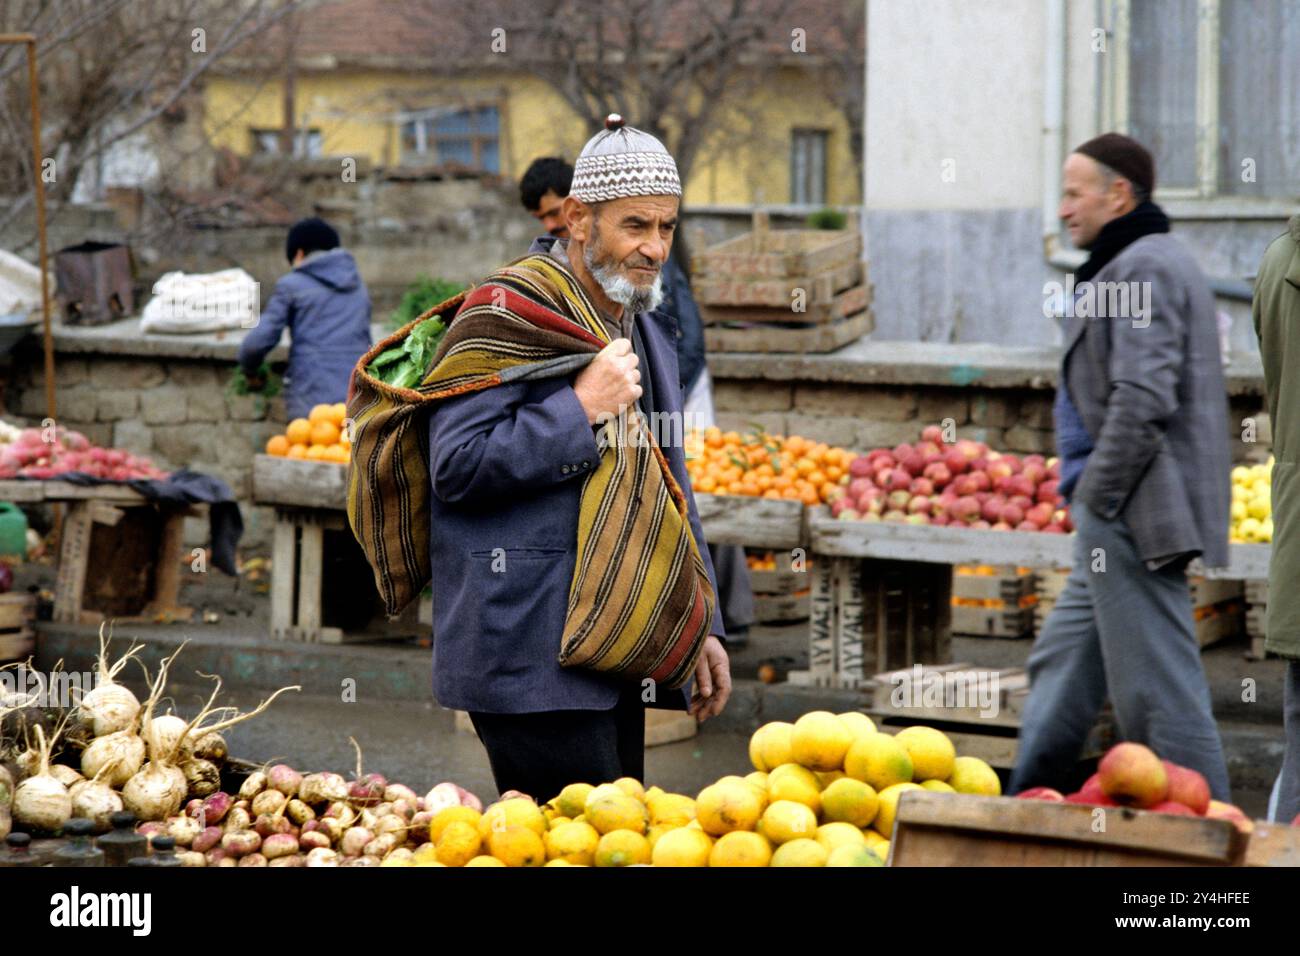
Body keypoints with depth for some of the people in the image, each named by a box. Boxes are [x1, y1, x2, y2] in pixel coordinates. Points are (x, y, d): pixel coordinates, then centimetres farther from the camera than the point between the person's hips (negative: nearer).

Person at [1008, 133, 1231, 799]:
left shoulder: (1143, 269, -13)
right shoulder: (1134, 266, 20)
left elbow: (1142, 400, -23)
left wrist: (1097, 500, -17)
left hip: (1133, 518, -11)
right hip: (1117, 520, 11)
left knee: (1159, 692, -8)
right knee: (1061, 669, 17)